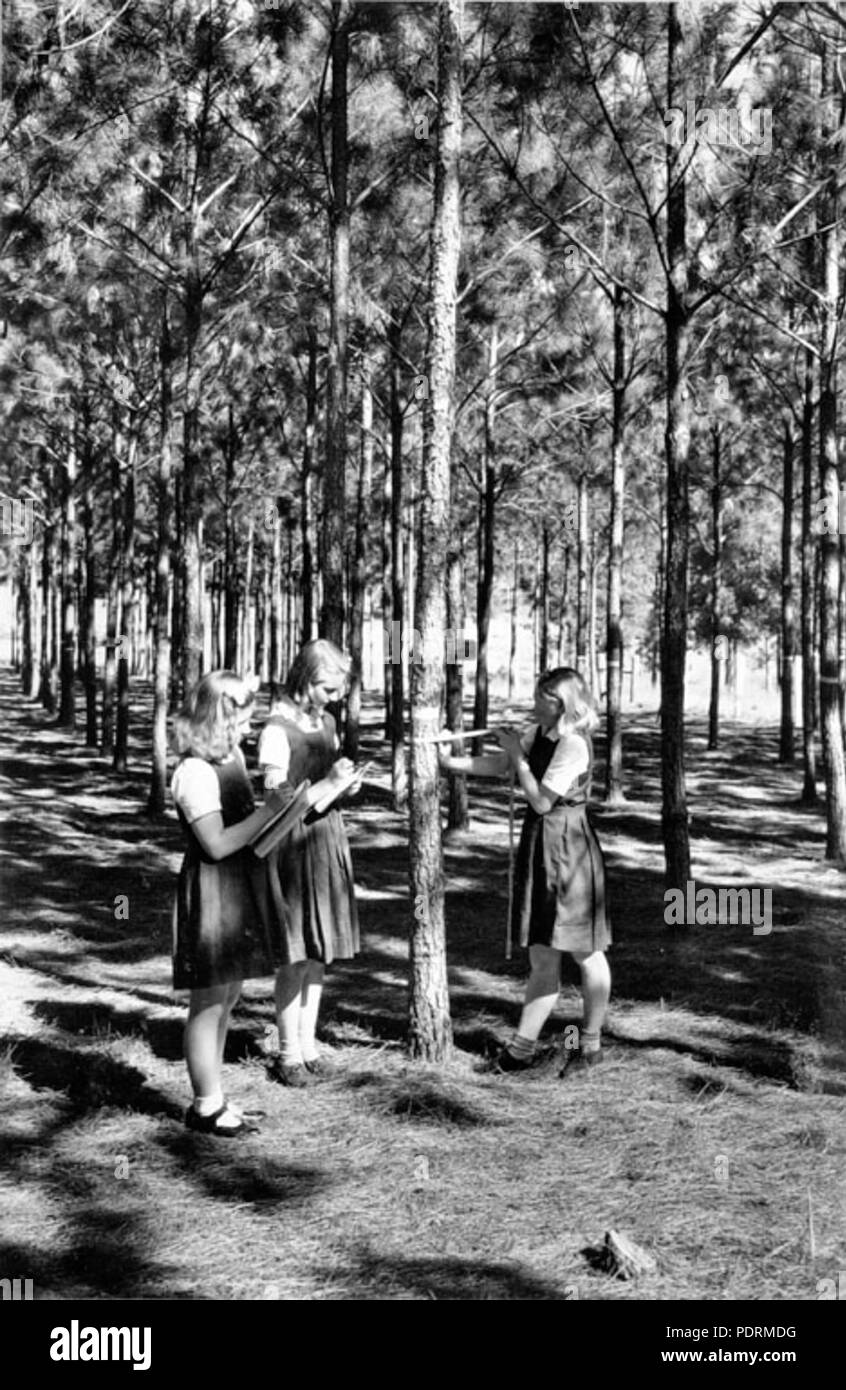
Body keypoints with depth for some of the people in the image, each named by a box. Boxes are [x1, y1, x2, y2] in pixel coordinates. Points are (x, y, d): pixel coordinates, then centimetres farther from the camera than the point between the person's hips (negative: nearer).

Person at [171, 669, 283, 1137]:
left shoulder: (232, 756, 8)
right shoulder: (195, 772, -20)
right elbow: (217, 843, -23)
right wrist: (270, 809, -21)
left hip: (240, 888, 9)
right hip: (211, 892, -9)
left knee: (226, 997, 16)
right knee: (209, 1001, 1)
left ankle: (212, 1098, 28)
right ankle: (207, 1106, 13)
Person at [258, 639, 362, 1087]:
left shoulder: (327, 722, 9)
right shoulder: (277, 730, -14)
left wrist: (347, 783, 1)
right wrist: (328, 785, -20)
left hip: (326, 838, 7)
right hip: (292, 845, -7)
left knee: (319, 952, 11)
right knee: (297, 956, -2)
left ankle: (308, 1044, 22)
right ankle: (288, 1054, 11)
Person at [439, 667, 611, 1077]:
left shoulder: (573, 744, -18)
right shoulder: (540, 734, 8)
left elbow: (541, 801, -18)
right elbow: (497, 765, 14)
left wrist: (517, 754, -12)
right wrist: (448, 762, 5)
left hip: (567, 847, -8)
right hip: (540, 844, 8)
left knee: (584, 951, 6)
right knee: (542, 957, 10)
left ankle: (590, 1044, 21)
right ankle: (520, 1049, 14)